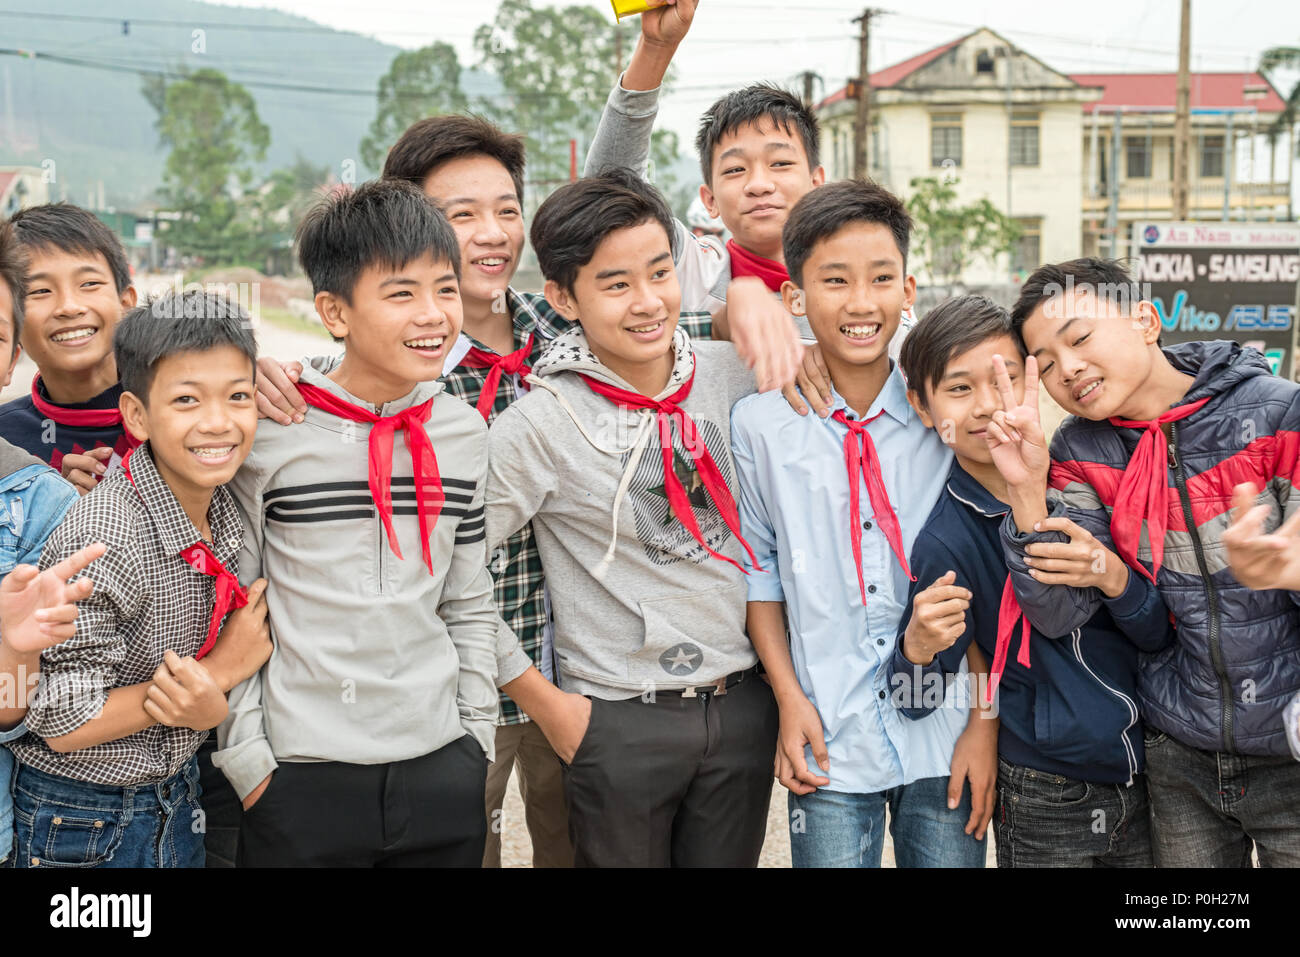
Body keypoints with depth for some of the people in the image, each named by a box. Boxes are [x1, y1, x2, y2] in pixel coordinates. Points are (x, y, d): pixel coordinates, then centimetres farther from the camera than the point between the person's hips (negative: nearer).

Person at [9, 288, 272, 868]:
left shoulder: (224, 511, -5)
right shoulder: (101, 541, -26)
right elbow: (65, 724, -23)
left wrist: (205, 701, -20)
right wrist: (219, 674, -19)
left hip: (176, 794, 6)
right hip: (83, 823, -6)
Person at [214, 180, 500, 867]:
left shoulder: (464, 434, 3)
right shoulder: (269, 432, -9)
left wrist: (476, 736, 9)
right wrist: (246, 758, -5)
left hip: (441, 772, 4)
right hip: (301, 778, -3)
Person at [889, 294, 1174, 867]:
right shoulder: (944, 539, -16)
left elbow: (1161, 636, -1)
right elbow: (915, 704, -10)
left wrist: (1114, 577, -21)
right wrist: (918, 646, -32)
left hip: (1146, 783, 4)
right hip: (1045, 806, -4)